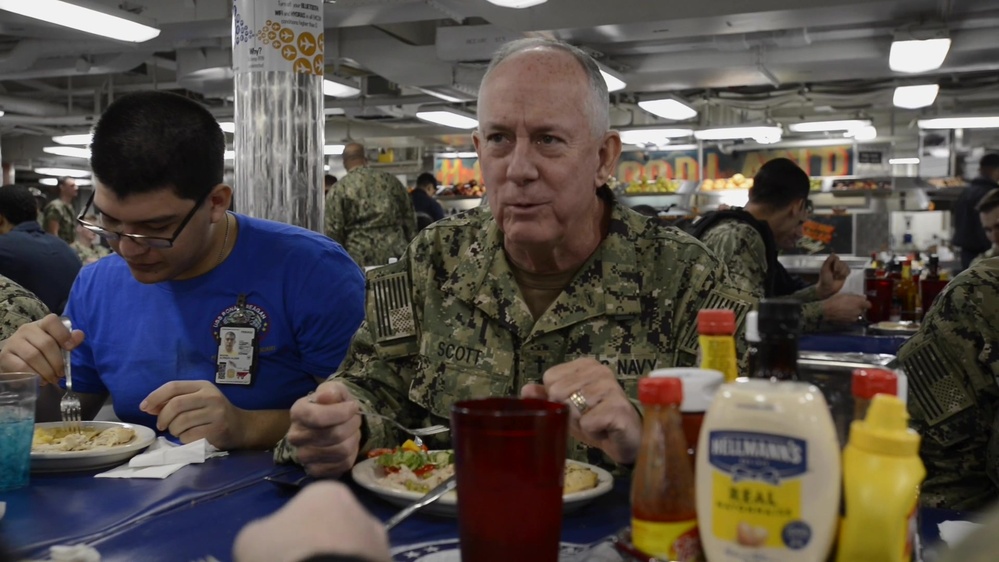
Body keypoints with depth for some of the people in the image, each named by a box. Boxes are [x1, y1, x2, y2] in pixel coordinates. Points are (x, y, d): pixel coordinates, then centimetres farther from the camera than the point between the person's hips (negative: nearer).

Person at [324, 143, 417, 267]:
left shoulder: (338, 190, 1)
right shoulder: (390, 180, 12)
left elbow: (334, 232, -3)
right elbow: (410, 220, 15)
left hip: (359, 259, -3)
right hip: (395, 256, 3)